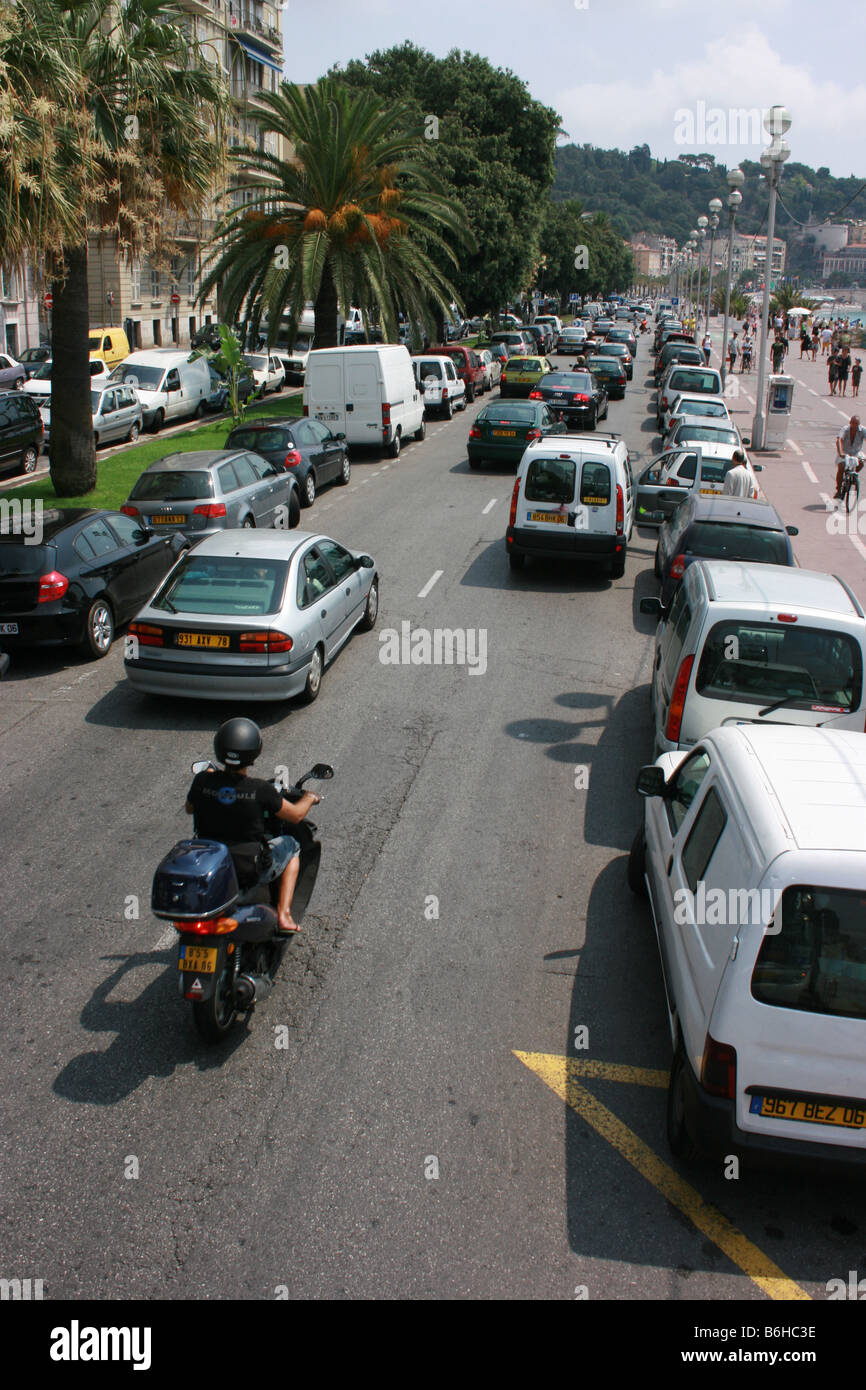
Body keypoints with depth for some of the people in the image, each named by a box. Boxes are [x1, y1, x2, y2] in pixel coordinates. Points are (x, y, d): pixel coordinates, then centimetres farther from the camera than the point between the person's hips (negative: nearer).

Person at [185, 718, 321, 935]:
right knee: (291, 845, 24)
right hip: (250, 868, -3)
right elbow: (295, 815, -4)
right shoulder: (261, 790, -20)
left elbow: (189, 809, 10)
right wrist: (309, 798, 18)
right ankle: (283, 914, 13)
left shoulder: (202, 781, -12)